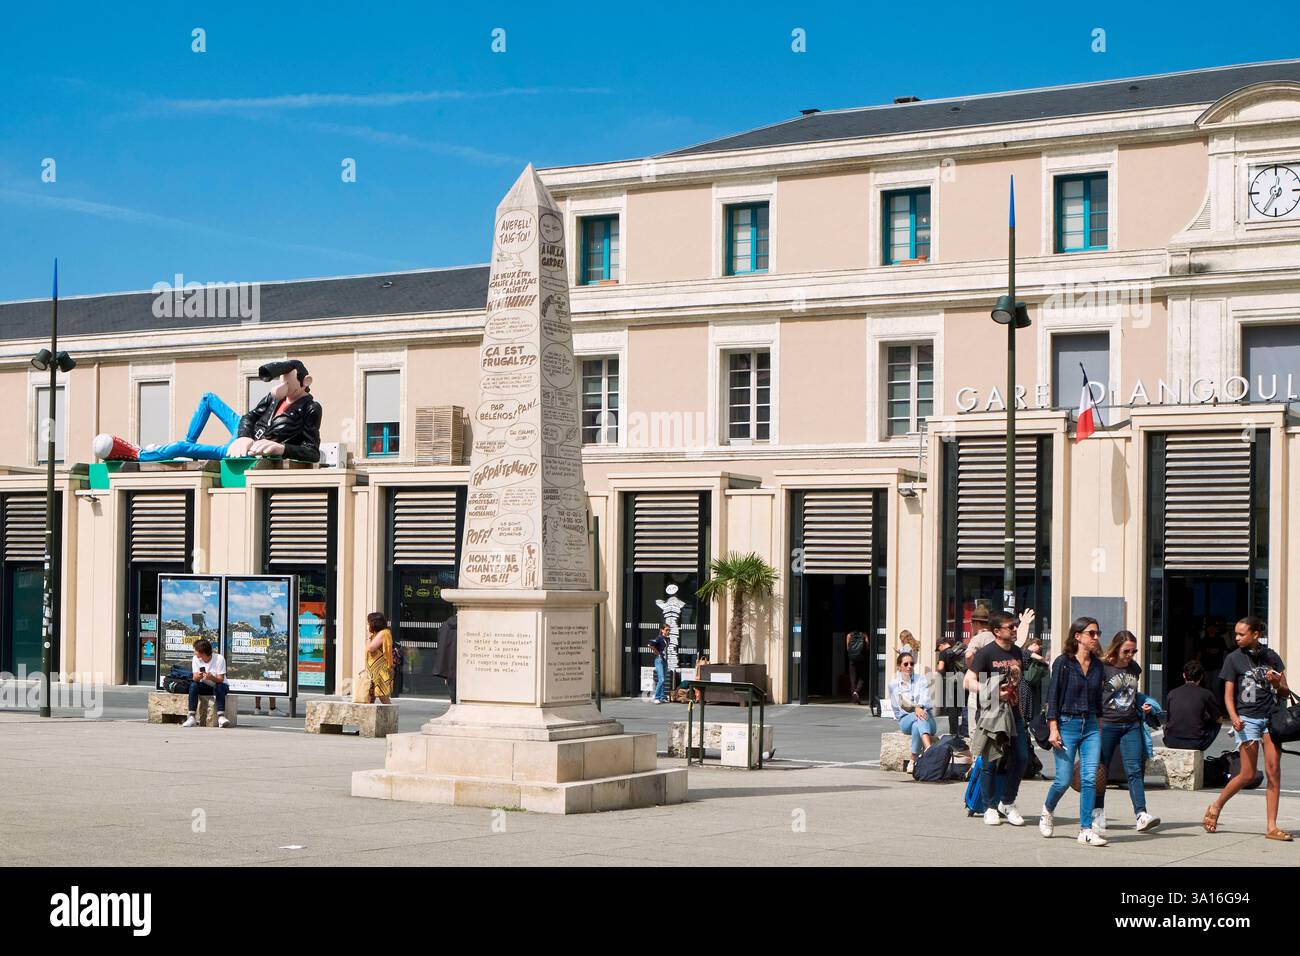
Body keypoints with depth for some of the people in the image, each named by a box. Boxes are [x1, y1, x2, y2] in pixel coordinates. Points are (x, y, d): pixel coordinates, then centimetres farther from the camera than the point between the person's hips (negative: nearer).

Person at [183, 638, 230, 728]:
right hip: (205, 687, 3)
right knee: (193, 685, -26)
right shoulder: (196, 659, -7)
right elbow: (194, 678, -13)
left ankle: (221, 717, -44)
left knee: (220, 687, -36)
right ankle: (192, 717, -31)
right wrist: (197, 677, -37)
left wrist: (212, 677, -44)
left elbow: (220, 679, -23)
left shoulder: (219, 659, -19)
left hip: (219, 685, -3)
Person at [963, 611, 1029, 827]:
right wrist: (994, 692, -23)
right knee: (990, 761, -2)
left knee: (1021, 757, 1)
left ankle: (1007, 803, 16)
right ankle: (990, 807, 10)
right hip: (990, 713, -6)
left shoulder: (1017, 653, 13)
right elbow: (968, 682, -14)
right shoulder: (986, 653, -8)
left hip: (1013, 712, 6)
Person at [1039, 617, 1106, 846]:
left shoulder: (1097, 665, 9)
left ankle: (1086, 830, -1)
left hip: (1091, 726, 4)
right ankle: (1047, 811, 29)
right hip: (1067, 724, -4)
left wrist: (1100, 728, 15)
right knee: (1063, 780, -2)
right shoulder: (1063, 662, -7)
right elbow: (1053, 696, -8)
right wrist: (1053, 729, -12)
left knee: (1090, 779, -5)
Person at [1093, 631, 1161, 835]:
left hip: (1131, 726, 4)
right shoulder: (1103, 668, -6)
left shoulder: (1135, 669, 12)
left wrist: (1142, 706, 9)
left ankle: (1141, 815, -15)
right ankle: (1098, 814, 15)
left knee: (1134, 770, -7)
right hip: (1107, 725, -4)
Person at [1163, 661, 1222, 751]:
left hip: (1171, 743, 3)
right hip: (1195, 744, -3)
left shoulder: (1172, 693, 6)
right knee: (1216, 724, 25)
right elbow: (1219, 719, 11)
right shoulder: (1205, 694, -1)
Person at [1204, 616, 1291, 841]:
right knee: (1248, 774, -6)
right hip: (1247, 719, -3)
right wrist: (1234, 717, -18)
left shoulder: (1271, 657, 8)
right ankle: (1215, 807, 15)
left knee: (1273, 771, -5)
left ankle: (1271, 826, -1)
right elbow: (1228, 694, 0)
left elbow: (1285, 692, 12)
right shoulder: (1234, 659, 1)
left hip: (1270, 717, 3)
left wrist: (1277, 684, -11)